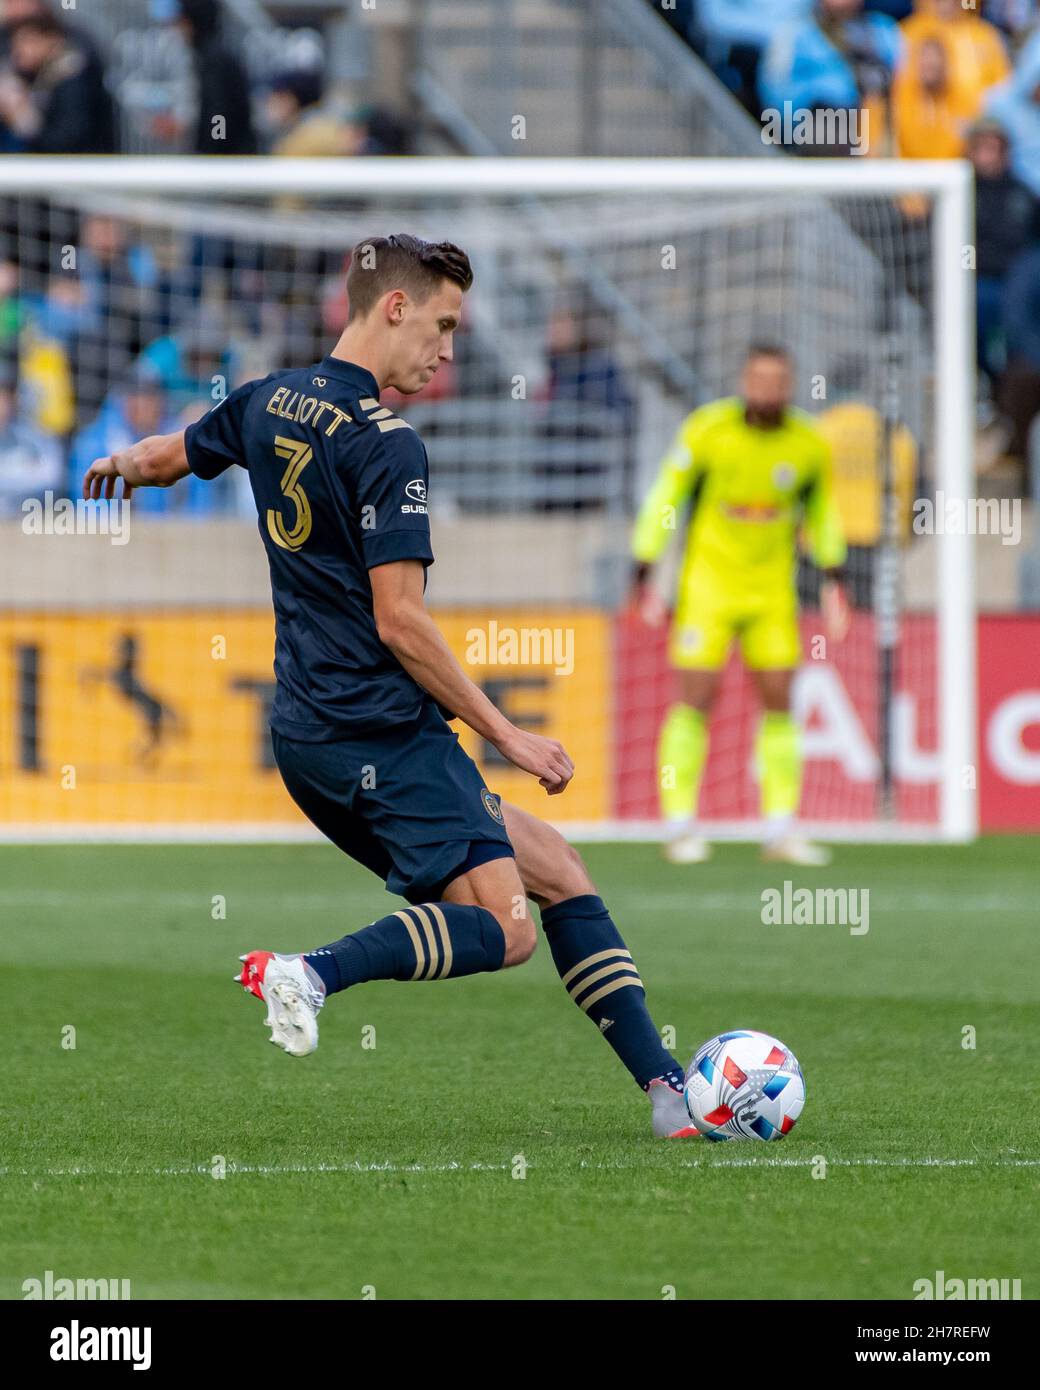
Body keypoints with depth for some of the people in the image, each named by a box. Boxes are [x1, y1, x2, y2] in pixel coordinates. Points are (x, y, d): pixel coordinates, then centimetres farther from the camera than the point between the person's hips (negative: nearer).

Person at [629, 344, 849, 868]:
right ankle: (681, 827, -1)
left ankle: (780, 829, 4)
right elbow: (663, 500, -5)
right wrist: (644, 575, -9)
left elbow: (822, 513, 15)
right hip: (707, 584, -3)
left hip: (772, 589, 3)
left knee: (780, 704, 0)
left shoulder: (809, 446, -1)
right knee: (695, 700, -7)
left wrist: (833, 583, 12)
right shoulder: (706, 431, -11)